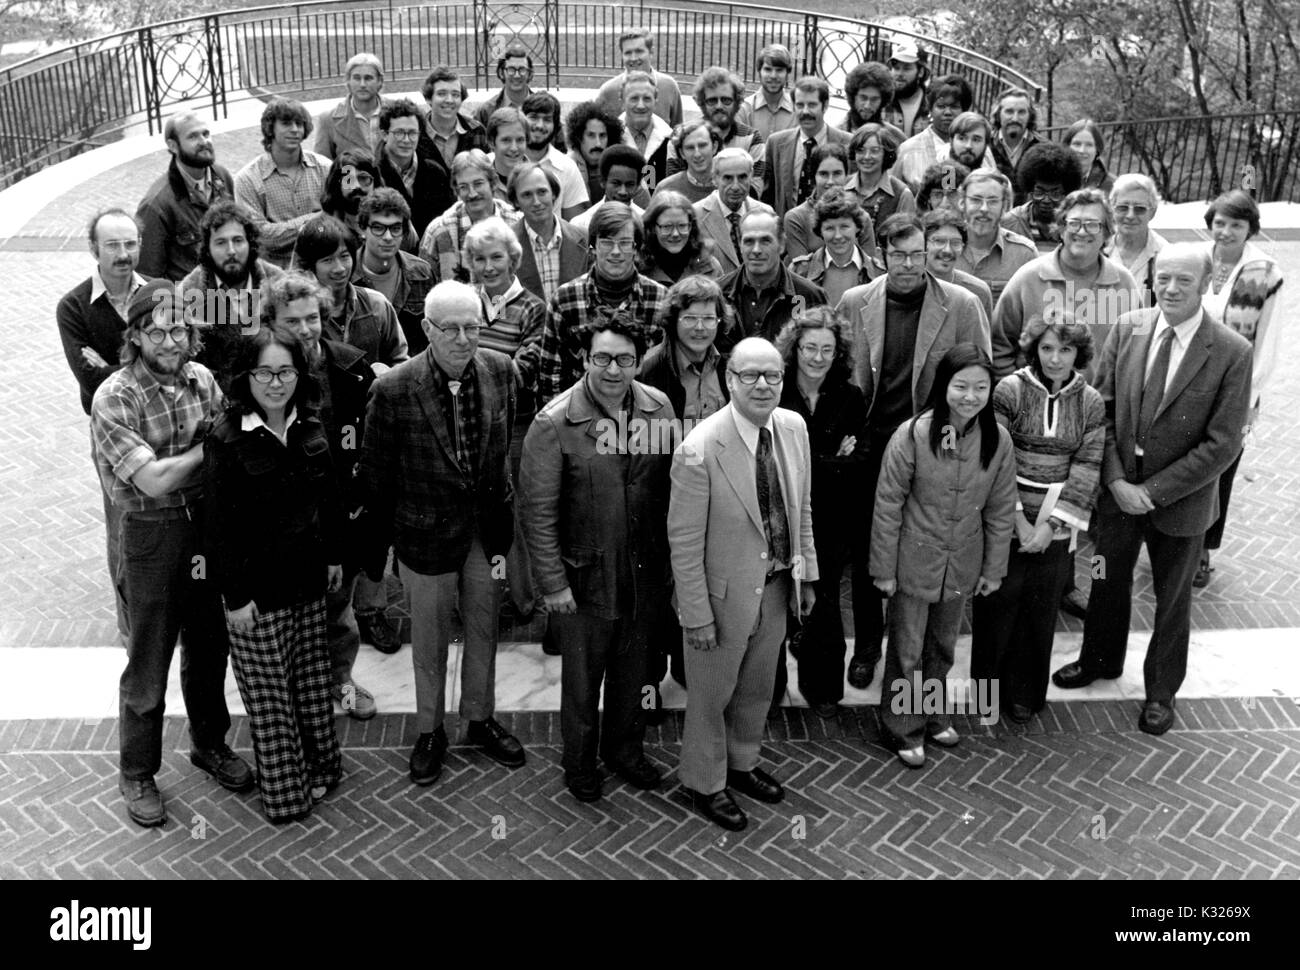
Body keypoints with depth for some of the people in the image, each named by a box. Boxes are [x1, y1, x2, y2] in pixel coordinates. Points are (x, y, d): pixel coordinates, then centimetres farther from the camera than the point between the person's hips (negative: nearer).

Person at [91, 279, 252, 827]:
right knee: (149, 663, 9)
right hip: (153, 535, -5)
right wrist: (213, 443, -16)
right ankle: (137, 773, 28)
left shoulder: (203, 380, -1)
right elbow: (155, 480, -23)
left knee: (209, 647, 20)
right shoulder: (114, 399, -17)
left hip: (208, 524, 5)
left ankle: (210, 742, 42)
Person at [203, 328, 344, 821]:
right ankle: (285, 789, 20)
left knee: (312, 675, 17)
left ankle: (318, 767, 35)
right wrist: (235, 595, -14)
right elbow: (220, 522, -14)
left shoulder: (311, 427, 1)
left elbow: (330, 497, 13)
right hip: (257, 586, -5)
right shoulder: (227, 438, -16)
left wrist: (334, 555, 14)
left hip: (308, 579, 6)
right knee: (269, 690, 6)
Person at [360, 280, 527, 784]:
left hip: (488, 528, 3)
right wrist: (375, 554, -4)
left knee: (484, 630, 20)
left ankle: (480, 719, 42)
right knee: (430, 641, 15)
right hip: (427, 534, -3)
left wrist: (507, 514, 8)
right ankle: (430, 732, 37)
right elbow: (375, 477, -9)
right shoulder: (393, 390, -20)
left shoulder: (501, 371, -9)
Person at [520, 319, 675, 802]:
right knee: (582, 677, 15)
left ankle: (624, 748, 45)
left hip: (646, 572, 4)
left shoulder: (658, 408, -5)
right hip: (585, 576, -4)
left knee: (633, 670, 21)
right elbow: (538, 509, -13)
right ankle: (579, 761, 39)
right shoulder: (554, 423, -18)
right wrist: (553, 582, -12)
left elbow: (672, 486, 4)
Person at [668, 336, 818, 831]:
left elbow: (801, 508, 7)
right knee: (711, 694, 15)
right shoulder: (699, 451, -25)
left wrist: (807, 576, 9)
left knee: (758, 688, 25)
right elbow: (684, 541, -19)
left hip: (777, 585, 6)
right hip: (725, 592, -6)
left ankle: (742, 763, 50)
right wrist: (697, 616, -16)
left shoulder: (794, 427, -6)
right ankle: (704, 784, 39)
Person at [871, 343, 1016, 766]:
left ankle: (934, 715, 42)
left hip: (962, 566, 3)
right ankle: (904, 729, 28)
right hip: (914, 562, -3)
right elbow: (887, 505, -12)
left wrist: (994, 568, 6)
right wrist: (883, 569, -8)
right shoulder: (912, 435, -19)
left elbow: (1000, 509, 1)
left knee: (943, 647, 20)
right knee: (907, 651, 10)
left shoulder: (998, 439, -10)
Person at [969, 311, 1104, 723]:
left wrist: (1052, 524, -12)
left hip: (1056, 529, 2)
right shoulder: (1010, 391, -7)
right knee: (997, 607, 7)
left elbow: (1087, 469, -4)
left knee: (1041, 613, 11)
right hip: (1007, 523, -2)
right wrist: (1018, 519, -13)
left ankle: (1024, 694, 27)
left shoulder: (1091, 402, 1)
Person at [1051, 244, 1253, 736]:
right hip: (1119, 488, 3)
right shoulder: (1128, 328, -7)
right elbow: (1102, 408, -4)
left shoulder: (1233, 352, -17)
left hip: (1179, 499, -3)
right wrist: (1116, 480, -14)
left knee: (1172, 596, 17)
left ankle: (1161, 690, 38)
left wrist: (1154, 491, -18)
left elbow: (1222, 444, -17)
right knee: (1109, 580, 21)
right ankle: (1100, 659, 47)